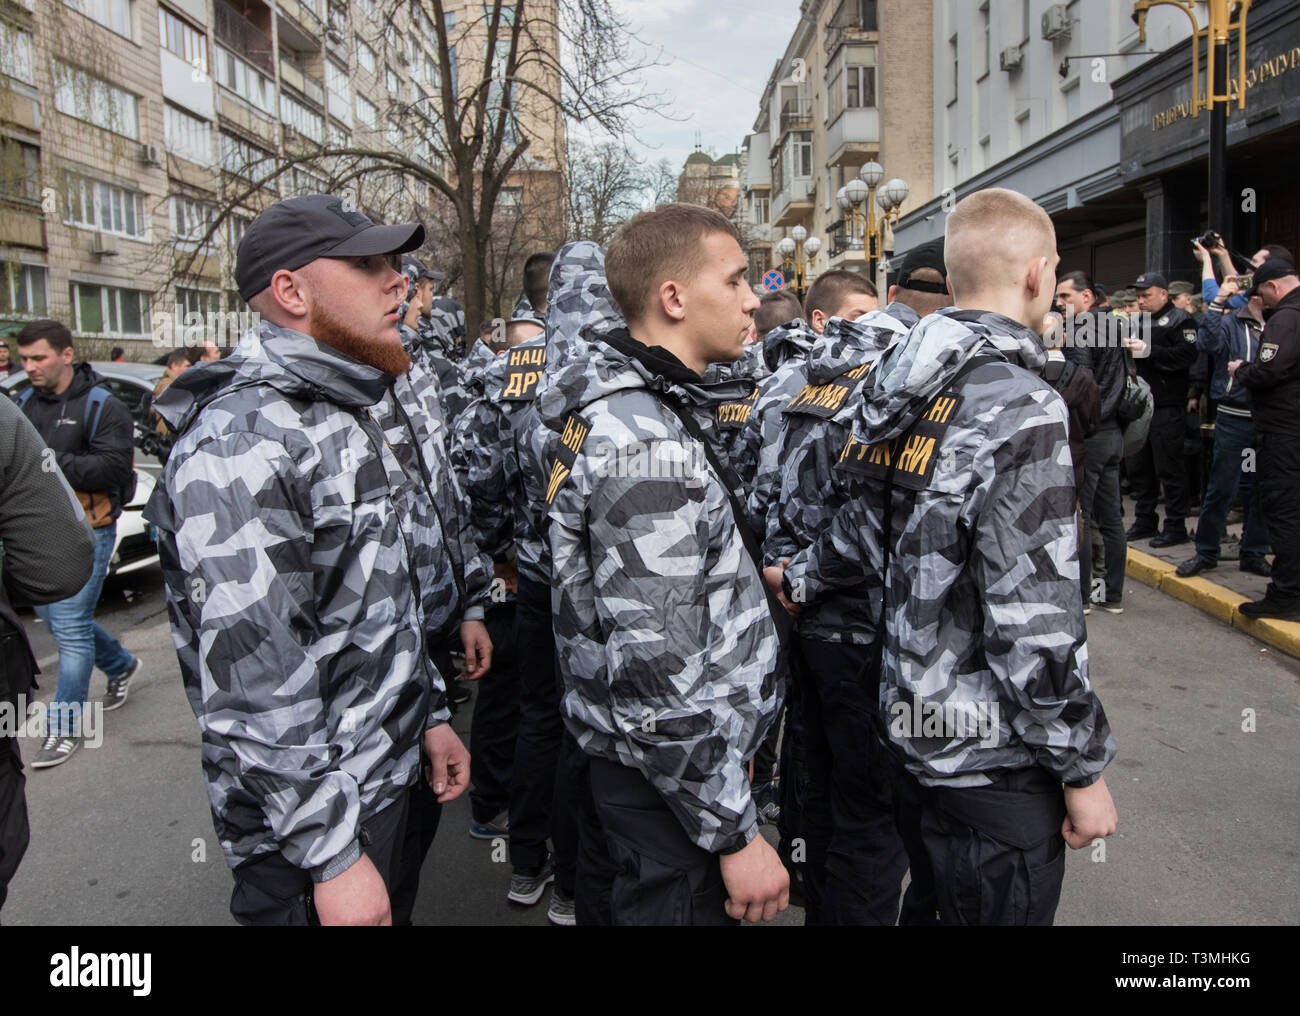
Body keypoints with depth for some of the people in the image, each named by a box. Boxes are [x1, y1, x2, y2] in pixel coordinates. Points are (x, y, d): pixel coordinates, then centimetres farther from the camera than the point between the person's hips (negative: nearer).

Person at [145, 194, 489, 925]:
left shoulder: (386, 404, 6)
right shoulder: (241, 449, -23)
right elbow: (253, 684, -24)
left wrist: (430, 715, 12)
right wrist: (333, 857, -20)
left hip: (404, 766, 8)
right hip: (315, 808, -8)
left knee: (401, 907, 23)